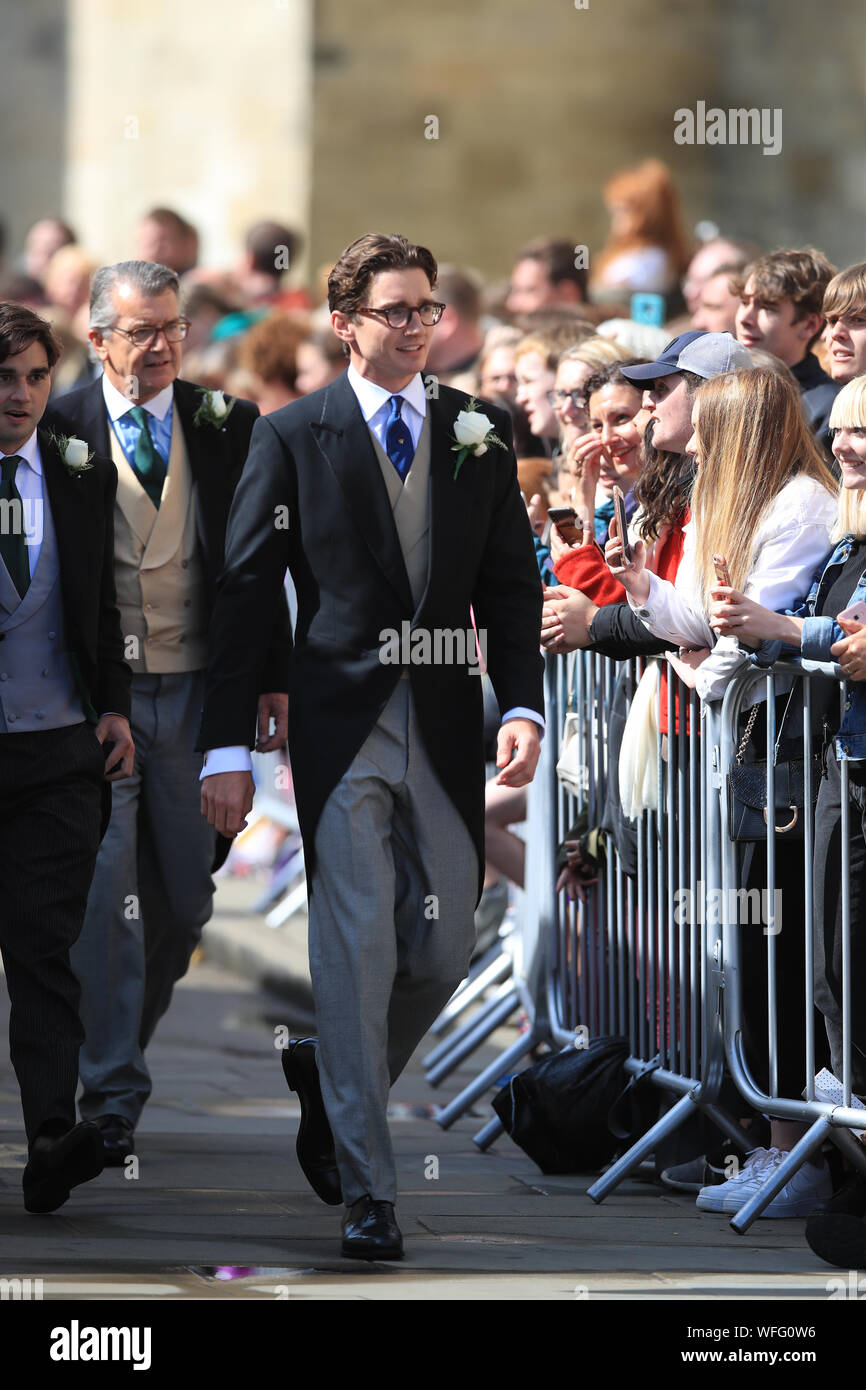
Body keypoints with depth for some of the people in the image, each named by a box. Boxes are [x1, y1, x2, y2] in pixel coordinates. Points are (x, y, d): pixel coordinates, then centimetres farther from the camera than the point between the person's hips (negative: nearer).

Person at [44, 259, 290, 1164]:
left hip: (195, 691, 3)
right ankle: (111, 1092, -3)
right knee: (105, 894, -8)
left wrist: (273, 680, 5)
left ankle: (119, 1047, 29)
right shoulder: (60, 430, -2)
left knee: (184, 901, 8)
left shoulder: (227, 428, 6)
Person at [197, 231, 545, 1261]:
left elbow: (510, 583, 11)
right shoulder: (292, 437, 0)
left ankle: (330, 1075, 34)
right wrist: (227, 744, -6)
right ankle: (365, 1189, -5)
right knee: (358, 946, -8)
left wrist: (522, 706, -4)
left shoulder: (480, 433, 10)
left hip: (445, 729, 4)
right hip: (342, 724, -3)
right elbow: (244, 593, 0)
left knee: (443, 952, 5)